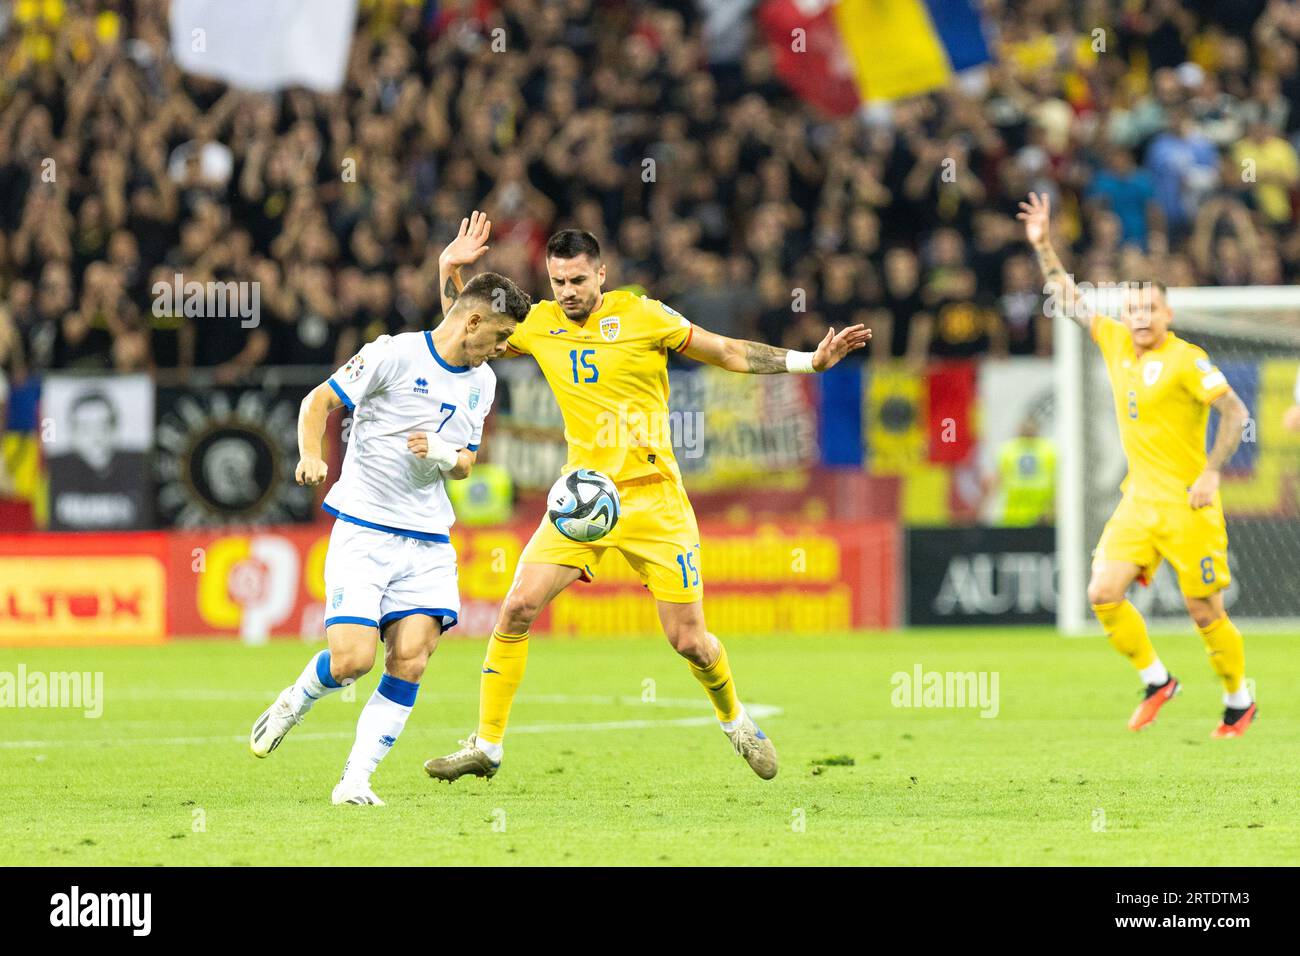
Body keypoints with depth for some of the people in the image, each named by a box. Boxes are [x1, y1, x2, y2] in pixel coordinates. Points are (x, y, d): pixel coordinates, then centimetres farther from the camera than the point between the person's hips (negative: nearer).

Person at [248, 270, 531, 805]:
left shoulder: (481, 383, 12)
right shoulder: (396, 355, -8)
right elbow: (319, 401, -3)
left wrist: (446, 455, -4)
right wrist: (311, 455, -22)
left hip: (428, 541, 5)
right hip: (363, 532, -5)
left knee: (410, 661, -12)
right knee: (352, 660, -15)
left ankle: (356, 780, -4)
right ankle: (294, 703, 18)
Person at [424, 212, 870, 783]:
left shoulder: (640, 316, -4)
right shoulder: (539, 325, 5)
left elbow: (728, 353, 3)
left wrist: (809, 361, -3)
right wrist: (451, 273, 7)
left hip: (652, 497, -3)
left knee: (688, 639, -2)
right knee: (518, 608, -13)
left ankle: (735, 721, 28)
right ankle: (486, 746, -3)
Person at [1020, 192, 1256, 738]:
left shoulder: (1186, 361, -11)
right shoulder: (1116, 343, 8)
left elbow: (1236, 412, -12)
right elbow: (1070, 302, 18)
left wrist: (1211, 472, -18)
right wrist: (1042, 247, 12)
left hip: (1187, 504, -6)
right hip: (1139, 500, 6)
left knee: (1205, 612, -2)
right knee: (1103, 594, -6)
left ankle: (1239, 702, 17)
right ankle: (1156, 681, 12)